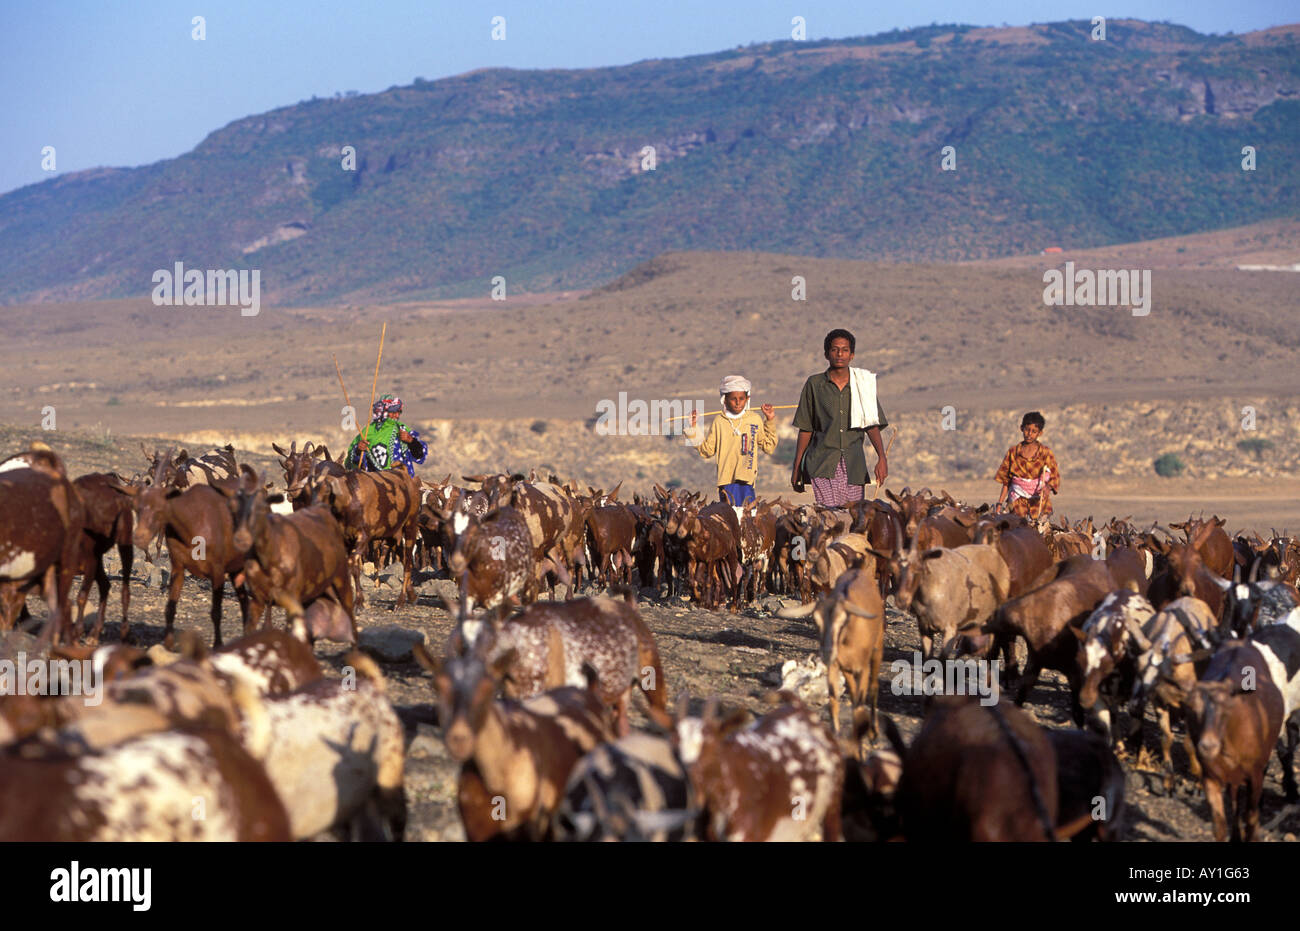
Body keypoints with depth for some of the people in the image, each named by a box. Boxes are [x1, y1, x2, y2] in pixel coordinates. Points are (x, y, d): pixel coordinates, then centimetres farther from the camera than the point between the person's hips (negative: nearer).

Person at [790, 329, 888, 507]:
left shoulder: (863, 383, 9)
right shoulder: (814, 384, 5)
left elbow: (871, 425, 8)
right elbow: (805, 429, 9)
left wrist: (881, 458, -6)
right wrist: (796, 467, 8)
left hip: (853, 465, 2)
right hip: (822, 465, -2)